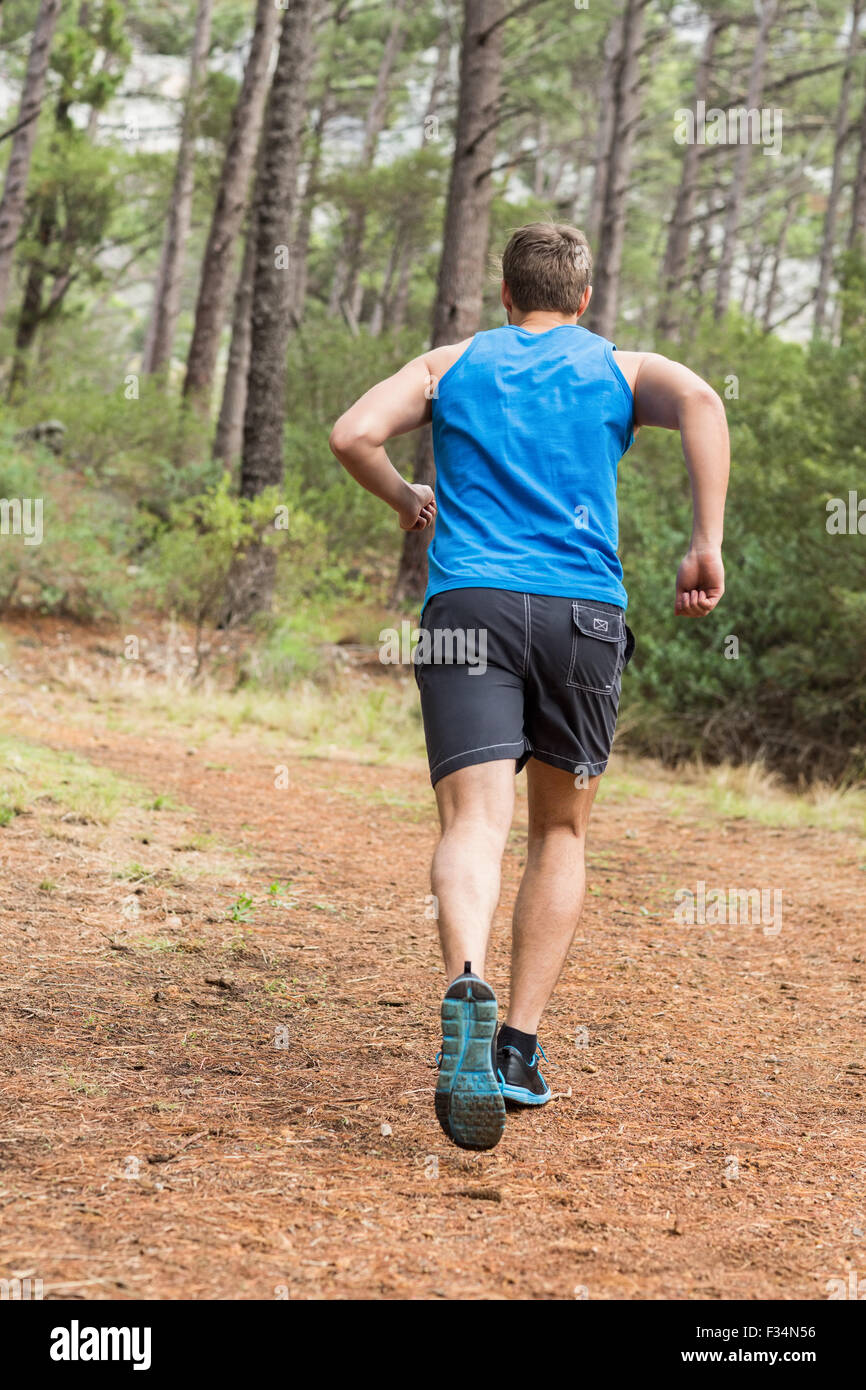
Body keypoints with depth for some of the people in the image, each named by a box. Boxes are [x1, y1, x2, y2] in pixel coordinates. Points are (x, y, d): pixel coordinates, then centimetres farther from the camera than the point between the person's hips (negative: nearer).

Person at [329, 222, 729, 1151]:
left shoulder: (453, 364, 19)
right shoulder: (622, 370, 17)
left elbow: (353, 434, 4)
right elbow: (700, 402, -6)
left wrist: (405, 499, 23)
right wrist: (706, 545, -7)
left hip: (468, 607, 0)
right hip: (584, 612, 1)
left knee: (474, 822, -13)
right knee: (560, 831, 16)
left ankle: (466, 986, -44)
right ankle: (520, 1050, 12)